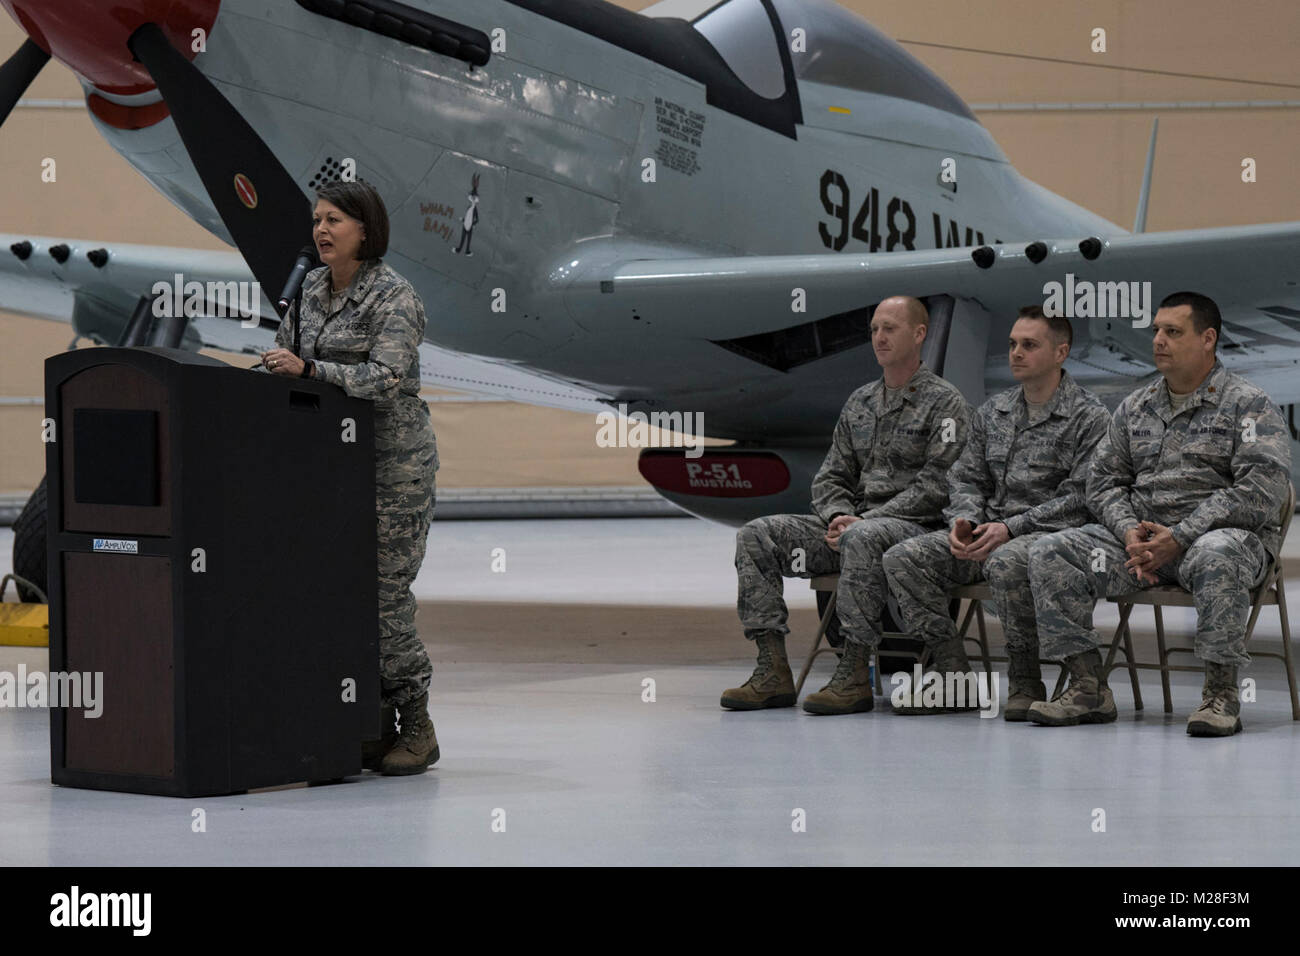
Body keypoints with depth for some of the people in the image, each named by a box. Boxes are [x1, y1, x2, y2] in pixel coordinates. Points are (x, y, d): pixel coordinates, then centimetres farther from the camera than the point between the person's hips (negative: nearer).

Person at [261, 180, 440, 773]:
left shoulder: (393, 298, -11)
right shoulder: (312, 289, 11)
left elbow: (386, 378, -23)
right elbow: (284, 356, 21)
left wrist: (309, 370, -28)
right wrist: (275, 369, -1)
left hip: (394, 462, -7)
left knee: (386, 591, -8)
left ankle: (417, 727, 4)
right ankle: (378, 724, 10)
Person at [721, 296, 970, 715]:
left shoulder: (944, 402, -2)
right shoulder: (860, 401, 20)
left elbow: (934, 487, -11)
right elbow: (831, 475, 18)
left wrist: (862, 520, -17)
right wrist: (837, 516, -5)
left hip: (915, 527, -7)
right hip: (854, 521, 7)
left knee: (862, 539, -41)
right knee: (757, 535, -10)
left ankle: (854, 676, -38)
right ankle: (773, 670, -18)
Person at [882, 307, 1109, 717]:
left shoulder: (1089, 417, -3)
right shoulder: (993, 411, 17)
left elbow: (1080, 498, -12)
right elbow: (966, 478, 18)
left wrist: (1010, 527, -20)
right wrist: (965, 520, -6)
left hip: (1051, 533, -7)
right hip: (989, 532, 7)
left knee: (1005, 563, -40)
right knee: (903, 558, -14)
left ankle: (1025, 681, -23)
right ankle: (954, 675, -12)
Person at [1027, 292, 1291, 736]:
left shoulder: (1249, 406, -2)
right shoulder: (1136, 407, 17)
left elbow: (1261, 491, -14)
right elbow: (1104, 480, 15)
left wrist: (1180, 537, -20)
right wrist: (1129, 531, -9)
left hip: (1224, 533, -5)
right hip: (1140, 533, 6)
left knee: (1215, 556, -42)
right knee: (1049, 554, -13)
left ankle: (1221, 693, -32)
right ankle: (1089, 688, -13)